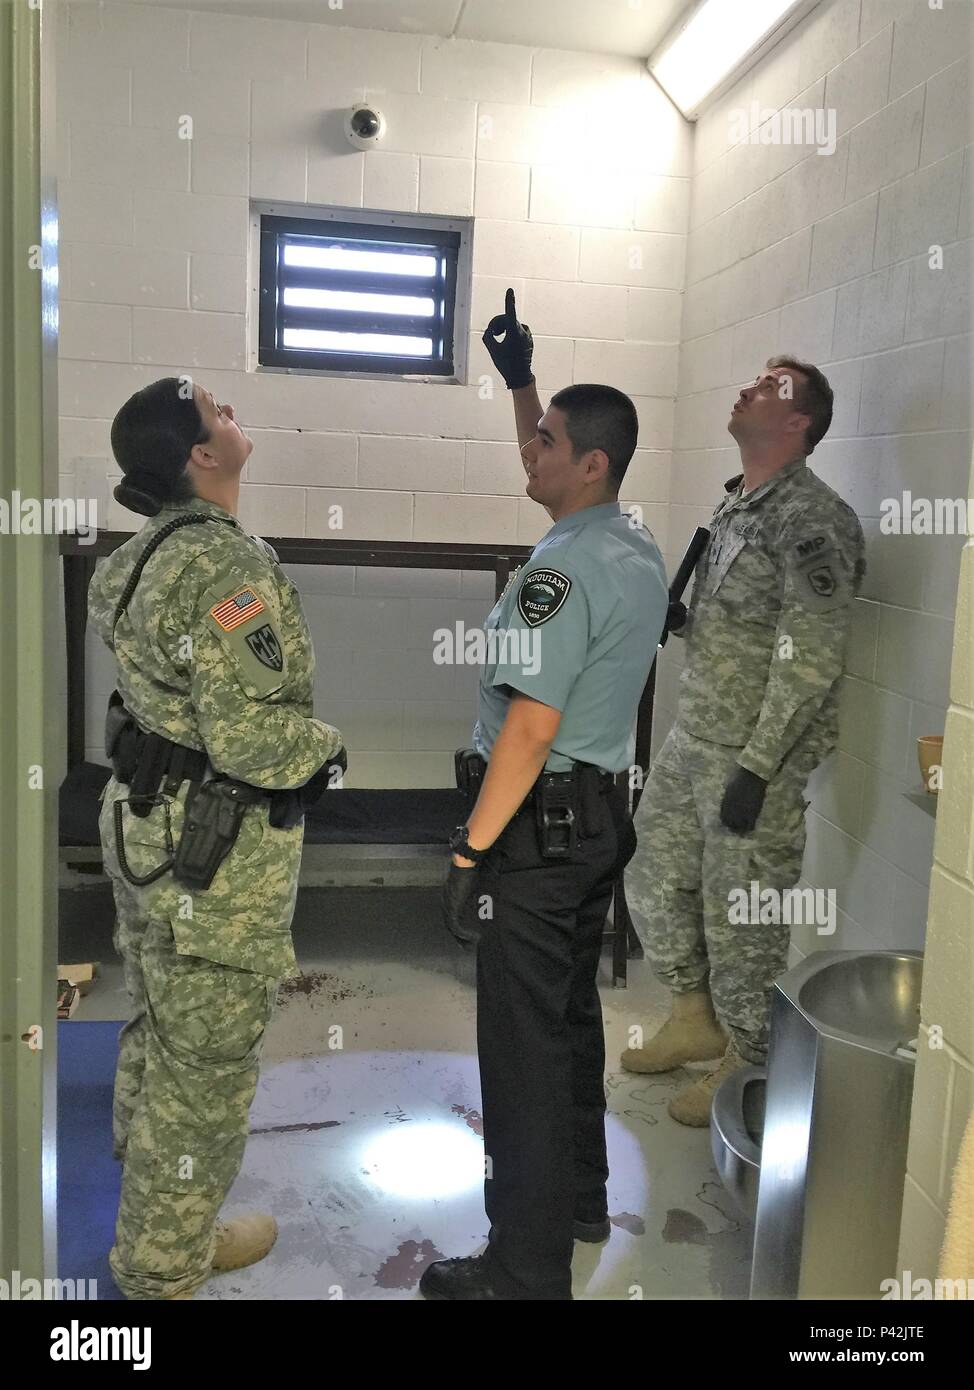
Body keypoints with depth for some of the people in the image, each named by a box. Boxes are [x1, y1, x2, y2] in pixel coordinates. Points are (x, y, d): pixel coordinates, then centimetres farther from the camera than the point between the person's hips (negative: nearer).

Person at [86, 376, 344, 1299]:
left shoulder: (144, 556, 8)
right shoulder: (226, 563, -23)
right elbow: (249, 736, -27)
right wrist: (326, 745, -8)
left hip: (147, 820, 10)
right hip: (216, 848, -10)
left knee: (159, 1032, 23)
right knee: (207, 1059, 7)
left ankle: (152, 1221, 43)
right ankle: (163, 1269, 26)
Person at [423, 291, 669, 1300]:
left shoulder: (559, 572, -20)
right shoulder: (639, 551, 7)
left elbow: (529, 731, -23)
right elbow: (552, 476, 27)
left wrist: (471, 850, -17)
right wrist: (518, 379, 28)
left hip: (540, 825, -10)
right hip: (603, 818, 10)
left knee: (523, 1044, -1)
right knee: (572, 1017, 21)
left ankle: (527, 1266, 12)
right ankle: (579, 1199, 38)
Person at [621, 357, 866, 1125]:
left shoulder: (811, 519, -17)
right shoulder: (735, 503, 10)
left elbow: (811, 658, -21)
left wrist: (756, 767, -22)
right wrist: (672, 619, 1)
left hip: (757, 756, -9)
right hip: (693, 738, 9)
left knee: (742, 916, 4)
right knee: (655, 881, 17)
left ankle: (748, 1063, 26)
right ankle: (696, 1019, 38)